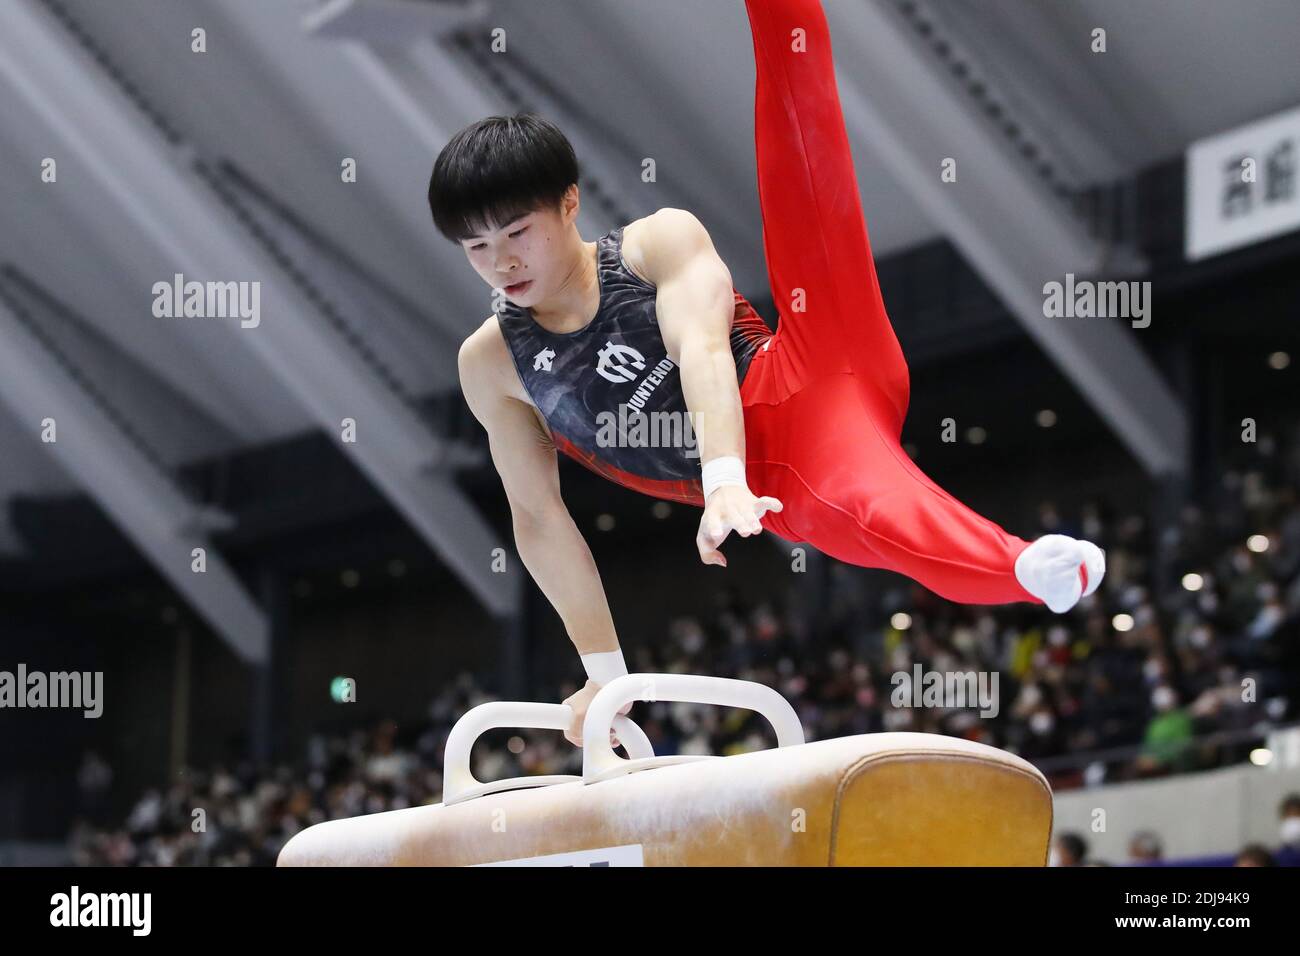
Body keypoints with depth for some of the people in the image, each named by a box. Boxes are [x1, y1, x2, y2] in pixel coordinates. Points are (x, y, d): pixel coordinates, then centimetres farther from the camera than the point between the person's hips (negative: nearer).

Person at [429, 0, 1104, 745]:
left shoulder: (659, 244, 2)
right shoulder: (491, 363, 9)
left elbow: (701, 347, -16)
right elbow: (538, 516, 11)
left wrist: (725, 483, -35)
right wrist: (606, 673, 8)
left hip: (811, 388, 0)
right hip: (787, 495, 0)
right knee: (864, 503, -37)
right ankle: (1036, 572, -61)